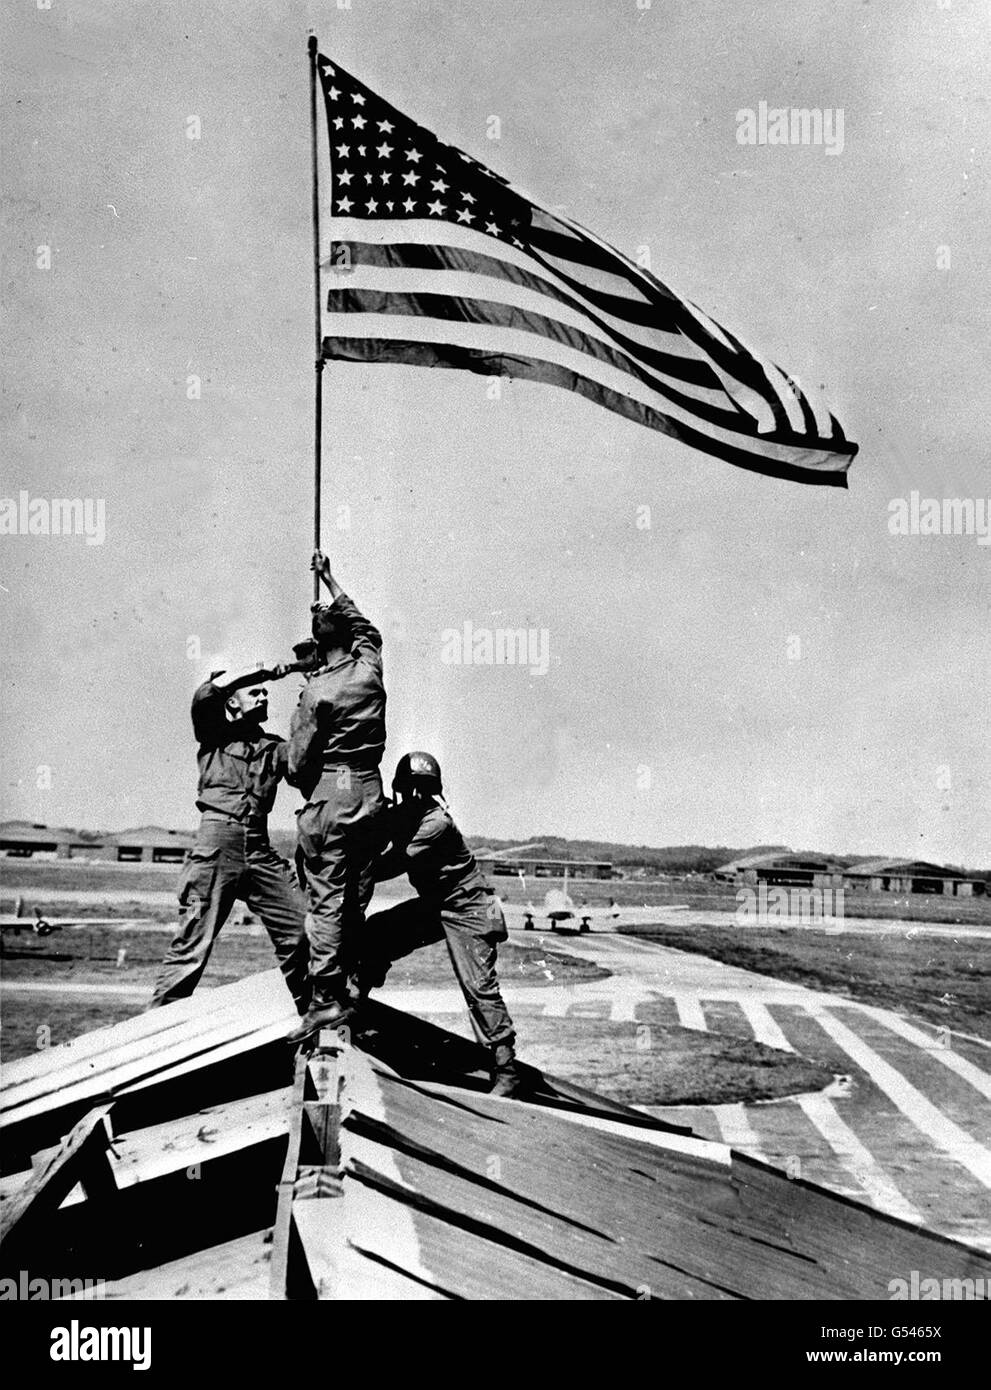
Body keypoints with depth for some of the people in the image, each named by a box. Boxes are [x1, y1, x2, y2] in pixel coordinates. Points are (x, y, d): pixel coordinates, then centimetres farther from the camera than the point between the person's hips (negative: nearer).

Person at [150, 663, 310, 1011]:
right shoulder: (215, 734, 10)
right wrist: (265, 670, -9)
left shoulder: (274, 747, 21)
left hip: (260, 848, 5)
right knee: (193, 944, -7)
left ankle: (309, 1014, 15)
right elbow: (205, 695, -9)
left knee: (301, 929, 0)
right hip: (218, 841, -5)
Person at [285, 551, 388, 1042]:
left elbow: (298, 765, -9)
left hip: (329, 797, -5)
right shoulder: (370, 669, 1)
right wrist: (328, 578, 32)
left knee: (326, 901, -3)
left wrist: (306, 784, 14)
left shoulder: (316, 693, -12)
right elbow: (363, 624, 23)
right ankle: (352, 983, 16)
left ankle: (326, 999, -3)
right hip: (371, 794, 5)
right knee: (357, 899, 12)